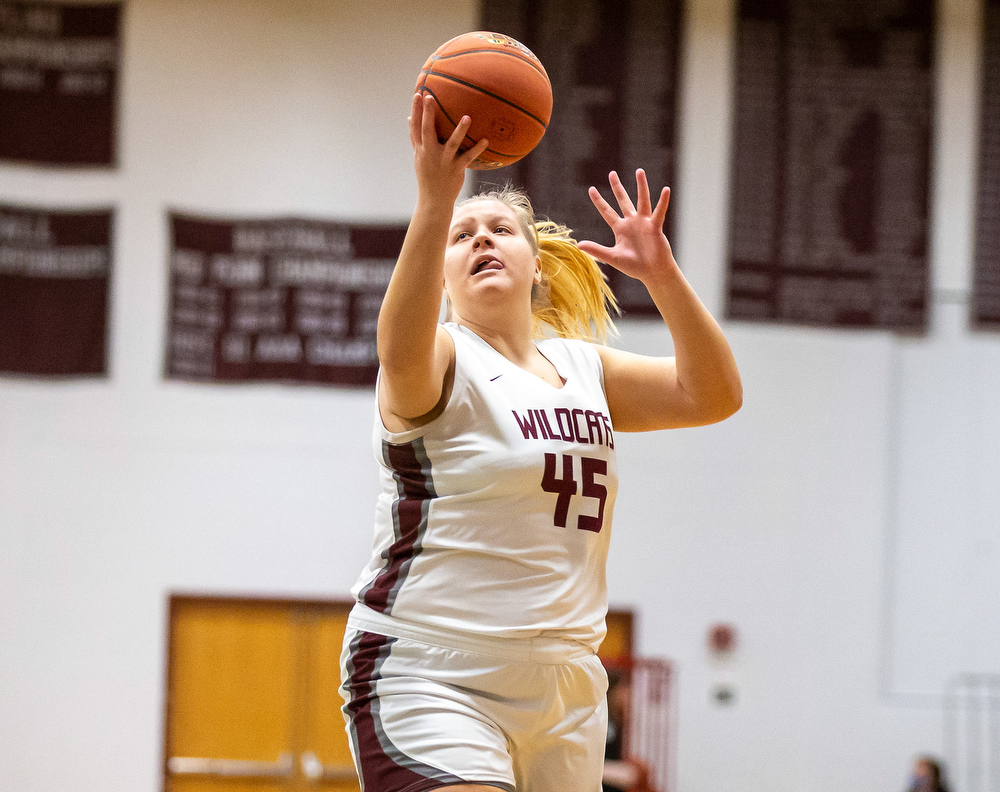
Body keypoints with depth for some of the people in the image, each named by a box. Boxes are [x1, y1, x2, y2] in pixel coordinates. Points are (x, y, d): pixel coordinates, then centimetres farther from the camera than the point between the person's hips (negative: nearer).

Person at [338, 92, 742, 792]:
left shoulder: (583, 368, 15)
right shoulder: (444, 360, -4)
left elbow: (713, 394, 6)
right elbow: (402, 354, -29)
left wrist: (661, 273, -9)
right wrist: (436, 201, -41)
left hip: (563, 693, 7)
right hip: (429, 678, -7)